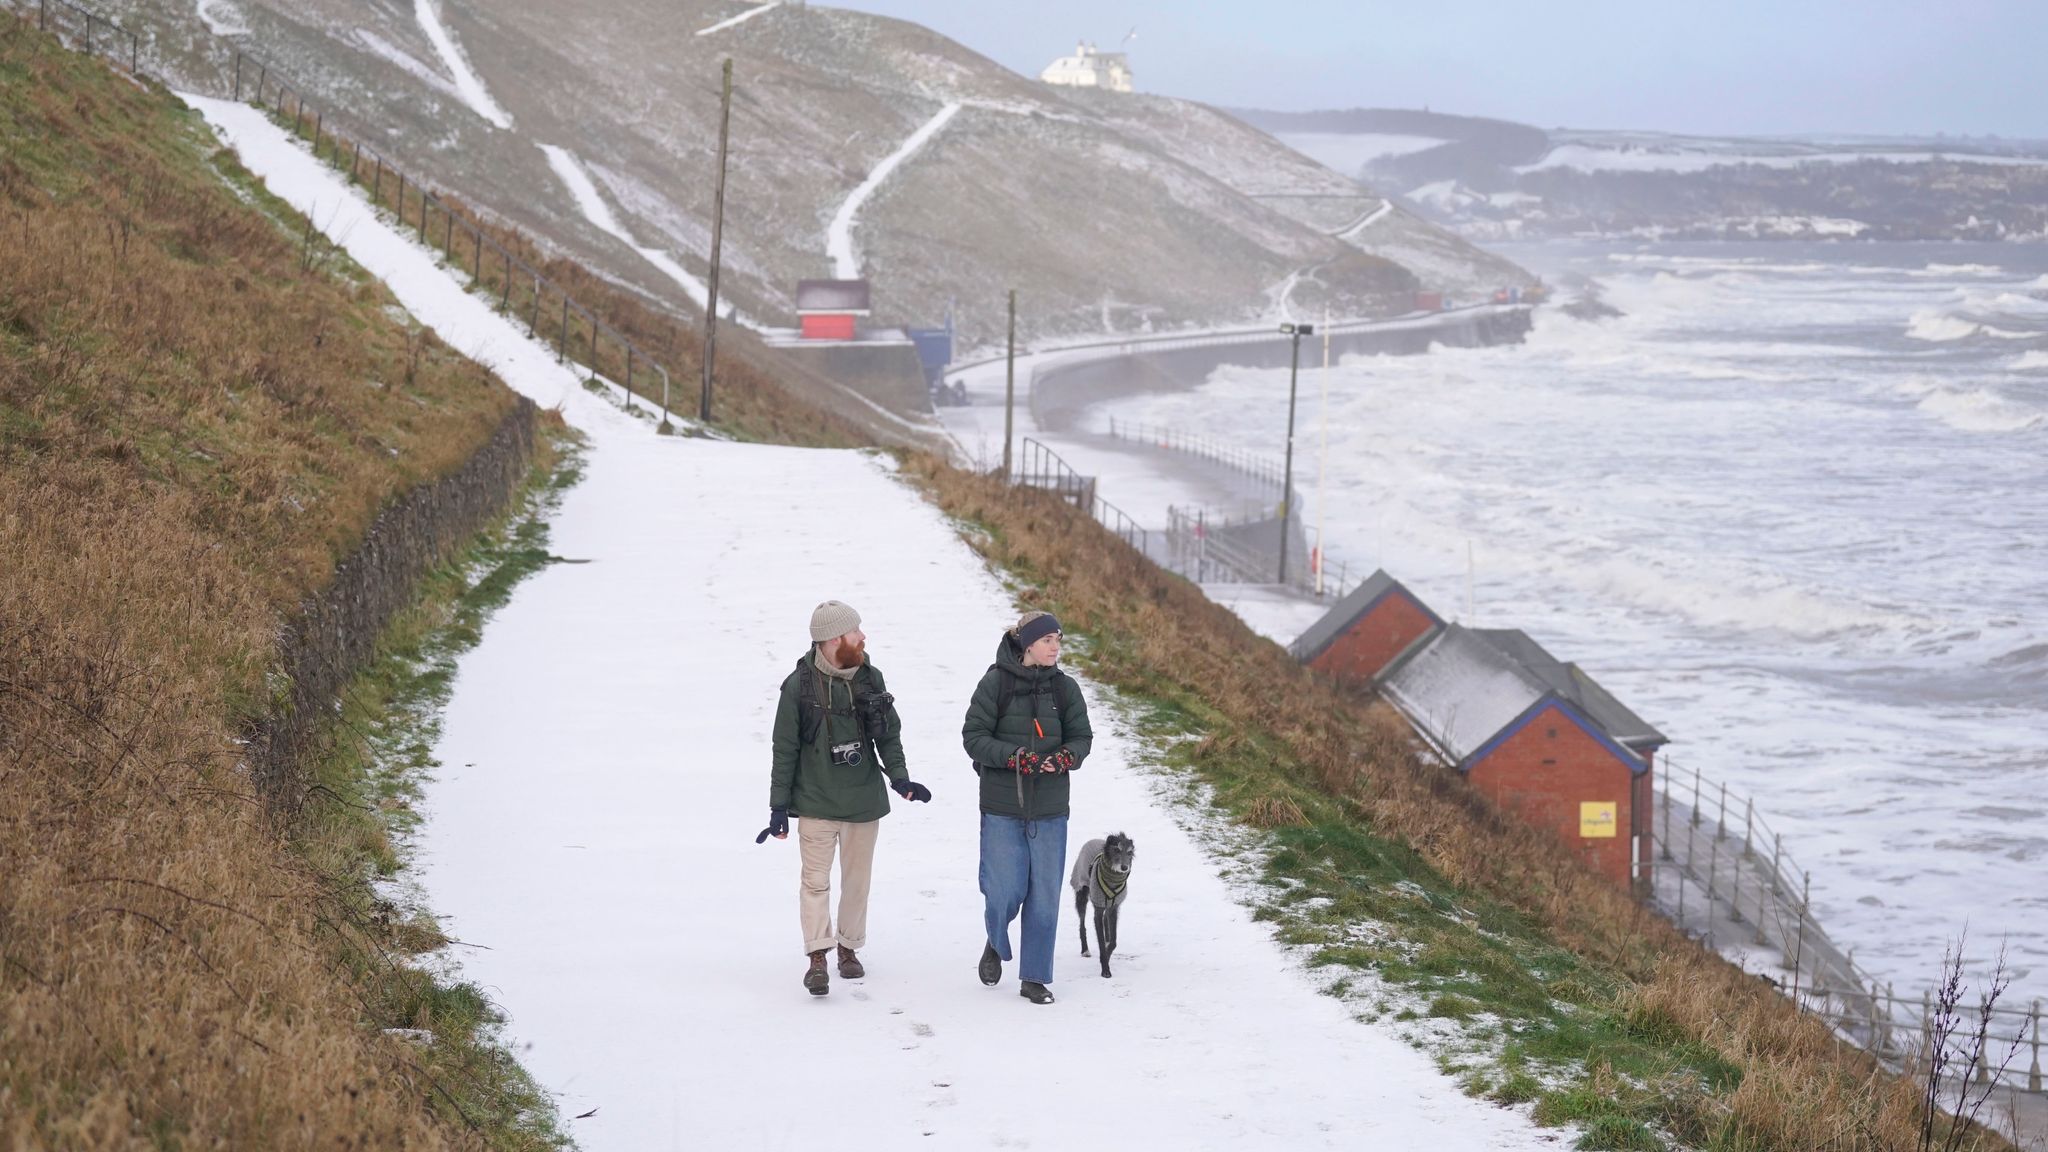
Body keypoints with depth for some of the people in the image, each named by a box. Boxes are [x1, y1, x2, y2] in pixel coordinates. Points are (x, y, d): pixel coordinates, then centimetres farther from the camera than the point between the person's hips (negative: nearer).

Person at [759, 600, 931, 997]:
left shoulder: (871, 679, 2)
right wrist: (779, 806, -5)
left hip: (864, 801, 4)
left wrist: (899, 777, -8)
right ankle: (817, 959, -11)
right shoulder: (800, 686, -9)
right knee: (816, 879, -8)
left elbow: (890, 734, 8)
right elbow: (785, 750, -4)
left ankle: (849, 948, 26)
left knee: (857, 879, 12)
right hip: (816, 802, -4)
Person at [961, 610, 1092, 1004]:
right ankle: (996, 945, 29)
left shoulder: (1065, 688, 3)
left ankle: (1034, 978, 15)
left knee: (1044, 894, 4)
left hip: (1050, 808, 3)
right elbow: (973, 737, -6)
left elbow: (1081, 737, 8)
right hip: (1002, 806, -3)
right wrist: (1013, 757, -21)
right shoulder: (995, 683, -6)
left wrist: (1066, 757, -14)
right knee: (1005, 890, -4)